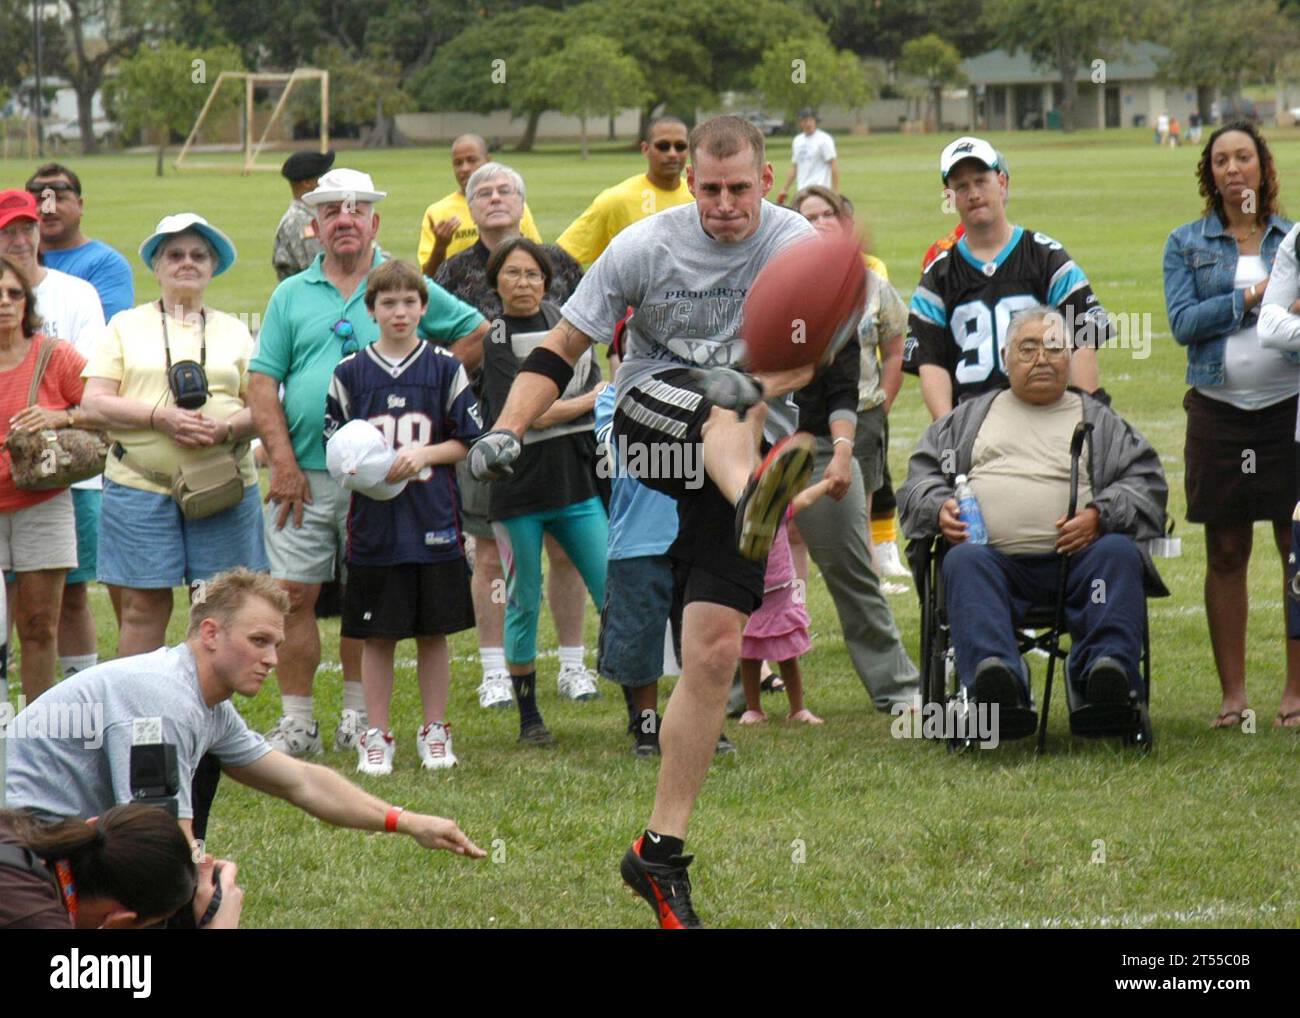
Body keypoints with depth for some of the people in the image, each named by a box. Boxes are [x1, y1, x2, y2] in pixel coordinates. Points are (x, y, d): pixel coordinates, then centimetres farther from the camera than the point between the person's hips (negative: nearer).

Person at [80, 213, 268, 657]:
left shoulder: (234, 330, 15)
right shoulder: (126, 326, 10)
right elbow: (96, 402, 0)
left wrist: (228, 428, -12)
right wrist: (160, 418, -14)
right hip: (140, 484, -1)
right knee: (143, 606, -2)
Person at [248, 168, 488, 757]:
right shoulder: (290, 296, 9)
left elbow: (477, 334, 12)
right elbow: (262, 384, 4)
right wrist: (283, 461, -6)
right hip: (303, 474, 1)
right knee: (293, 594, -3)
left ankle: (359, 716, 15)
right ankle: (296, 722, 2)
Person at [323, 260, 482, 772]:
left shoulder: (445, 368, 4)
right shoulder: (349, 373, 5)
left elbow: (468, 440, 5)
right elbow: (334, 447, 7)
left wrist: (423, 454, -11)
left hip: (433, 523, 0)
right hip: (373, 524, 0)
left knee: (433, 633, 6)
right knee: (377, 637, 3)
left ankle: (435, 732, 16)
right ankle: (376, 737, 11)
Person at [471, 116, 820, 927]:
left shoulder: (795, 244, -5)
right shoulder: (646, 247, -4)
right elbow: (563, 348, 2)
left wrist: (761, 378, -42)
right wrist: (507, 431, -11)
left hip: (752, 448, 0)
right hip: (649, 421, 0)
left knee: (715, 649, -6)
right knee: (723, 412, -35)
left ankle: (662, 849, 0)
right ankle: (756, 507, -72)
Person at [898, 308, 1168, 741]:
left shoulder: (1098, 420, 24)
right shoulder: (971, 417, 29)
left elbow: (1146, 481, 13)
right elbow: (921, 472, 24)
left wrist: (1100, 515, -6)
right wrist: (938, 508, 1)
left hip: (1074, 559, 0)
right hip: (995, 557, 0)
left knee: (1119, 553, -32)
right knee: (964, 561, -34)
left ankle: (1107, 673, -49)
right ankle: (994, 683, -58)